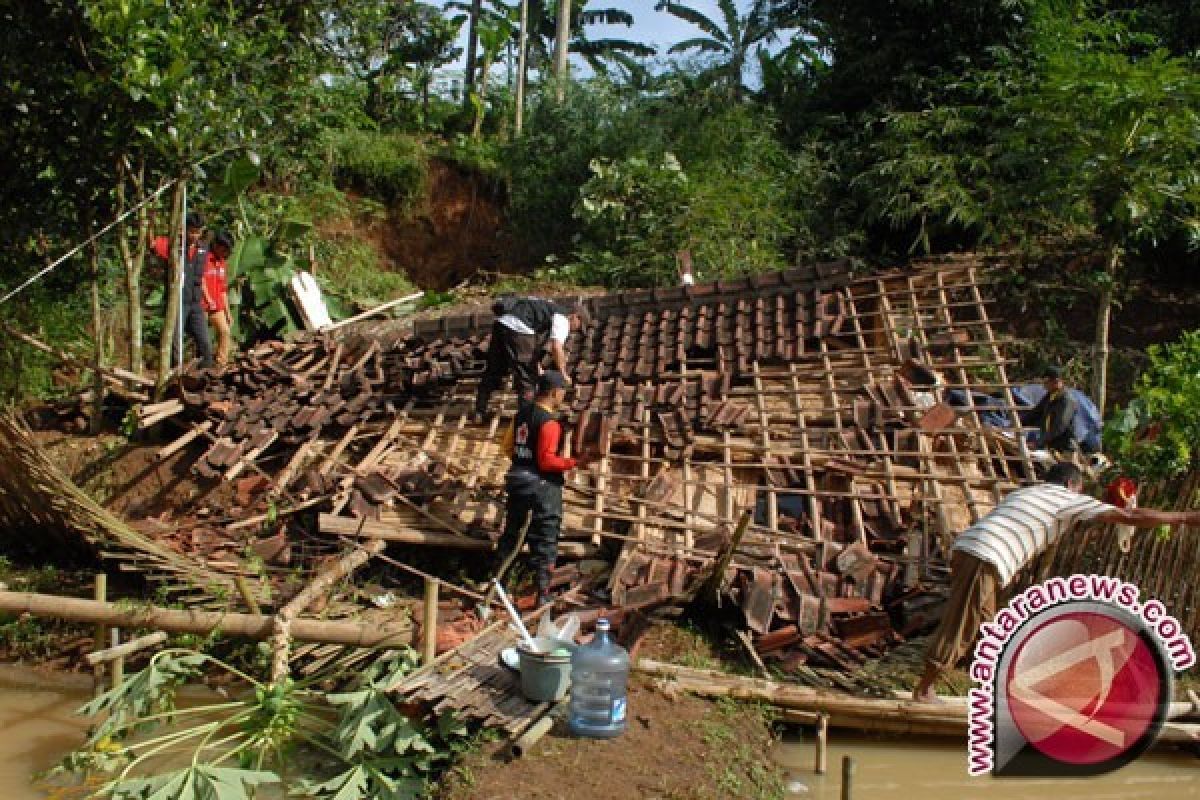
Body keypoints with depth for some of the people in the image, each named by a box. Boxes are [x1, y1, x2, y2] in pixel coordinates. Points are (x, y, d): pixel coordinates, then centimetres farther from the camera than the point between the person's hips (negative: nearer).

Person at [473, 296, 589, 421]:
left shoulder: (549, 309, 30)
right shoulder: (563, 319, 3)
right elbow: (556, 347, -11)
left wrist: (538, 368, 37)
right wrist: (563, 374, 0)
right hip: (518, 330, -9)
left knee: (493, 372, 19)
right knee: (526, 377, 4)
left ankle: (479, 413, 29)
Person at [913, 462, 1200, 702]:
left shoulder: (1024, 492, 29)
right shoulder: (1070, 500, 9)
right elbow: (1131, 517, 8)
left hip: (964, 547, 9)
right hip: (984, 559, -9)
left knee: (988, 624, 19)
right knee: (958, 629, -1)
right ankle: (923, 691, 6)